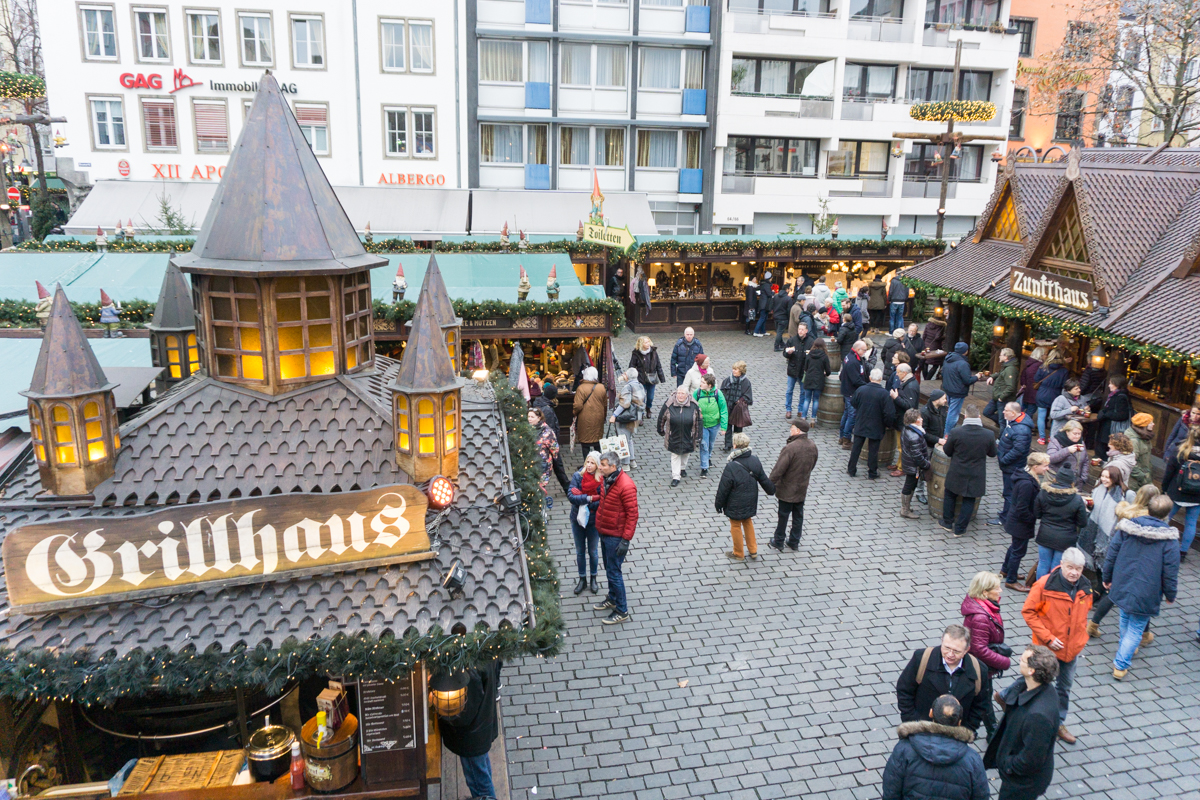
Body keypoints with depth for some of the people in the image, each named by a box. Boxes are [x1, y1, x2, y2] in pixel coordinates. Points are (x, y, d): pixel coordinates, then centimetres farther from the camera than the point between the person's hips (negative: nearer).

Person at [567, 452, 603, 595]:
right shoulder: (578, 476, -11)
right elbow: (570, 495, -20)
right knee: (580, 551, 17)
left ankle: (593, 578, 38)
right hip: (577, 519, 2)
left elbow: (602, 503, -22)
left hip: (593, 521, -2)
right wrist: (589, 498, -28)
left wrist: (580, 498, -23)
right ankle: (582, 579, 36)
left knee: (592, 552, 15)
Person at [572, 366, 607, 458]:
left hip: (585, 420, -4)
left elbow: (578, 406, -18)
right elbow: (605, 405, 10)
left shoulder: (581, 388, -14)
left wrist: (575, 412, 3)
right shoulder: (602, 388, 0)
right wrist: (604, 416, 25)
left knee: (585, 445, 4)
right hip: (598, 420, 4)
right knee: (598, 445, 16)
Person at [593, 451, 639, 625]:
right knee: (609, 569, 22)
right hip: (604, 532, 8)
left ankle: (622, 611, 14)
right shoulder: (606, 479, 1)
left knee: (614, 573, 0)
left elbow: (632, 514, -22)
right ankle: (612, 599, 41)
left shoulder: (626, 486, -25)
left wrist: (626, 540, -22)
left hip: (616, 536, -8)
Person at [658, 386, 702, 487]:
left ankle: (683, 468, 49)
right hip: (673, 436, -1)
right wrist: (661, 431, 9)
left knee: (686, 453, 21)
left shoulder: (694, 406, -14)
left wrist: (698, 437, -3)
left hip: (688, 436, 1)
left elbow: (699, 421, -4)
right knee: (675, 456, 5)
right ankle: (675, 477, 14)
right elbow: (661, 418, 0)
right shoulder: (669, 404, -16)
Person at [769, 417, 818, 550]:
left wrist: (770, 484, -10)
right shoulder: (812, 446, -5)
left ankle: (778, 542, 23)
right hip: (802, 489, 6)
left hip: (787, 490, -6)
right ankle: (794, 542, 29)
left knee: (783, 516, 9)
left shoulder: (790, 448, -28)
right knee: (798, 515, 17)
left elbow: (778, 469, -24)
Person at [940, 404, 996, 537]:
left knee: (950, 496, 22)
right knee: (969, 501, 16)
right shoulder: (988, 435, -15)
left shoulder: (955, 432, -20)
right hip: (976, 475, 1)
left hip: (956, 474, -1)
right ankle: (959, 528, 22)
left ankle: (947, 524, 33)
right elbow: (992, 454, 1)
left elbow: (947, 451, -7)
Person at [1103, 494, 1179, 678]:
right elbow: (1171, 572, -11)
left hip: (1121, 587, 4)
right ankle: (1120, 665, 8)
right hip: (1146, 594, -4)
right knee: (1136, 629, 8)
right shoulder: (1169, 539, -17)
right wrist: (1170, 595, 5)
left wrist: (1107, 578, 14)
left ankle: (1125, 649, 47)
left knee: (1125, 619, 26)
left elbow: (1111, 555, 0)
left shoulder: (1126, 528, -7)